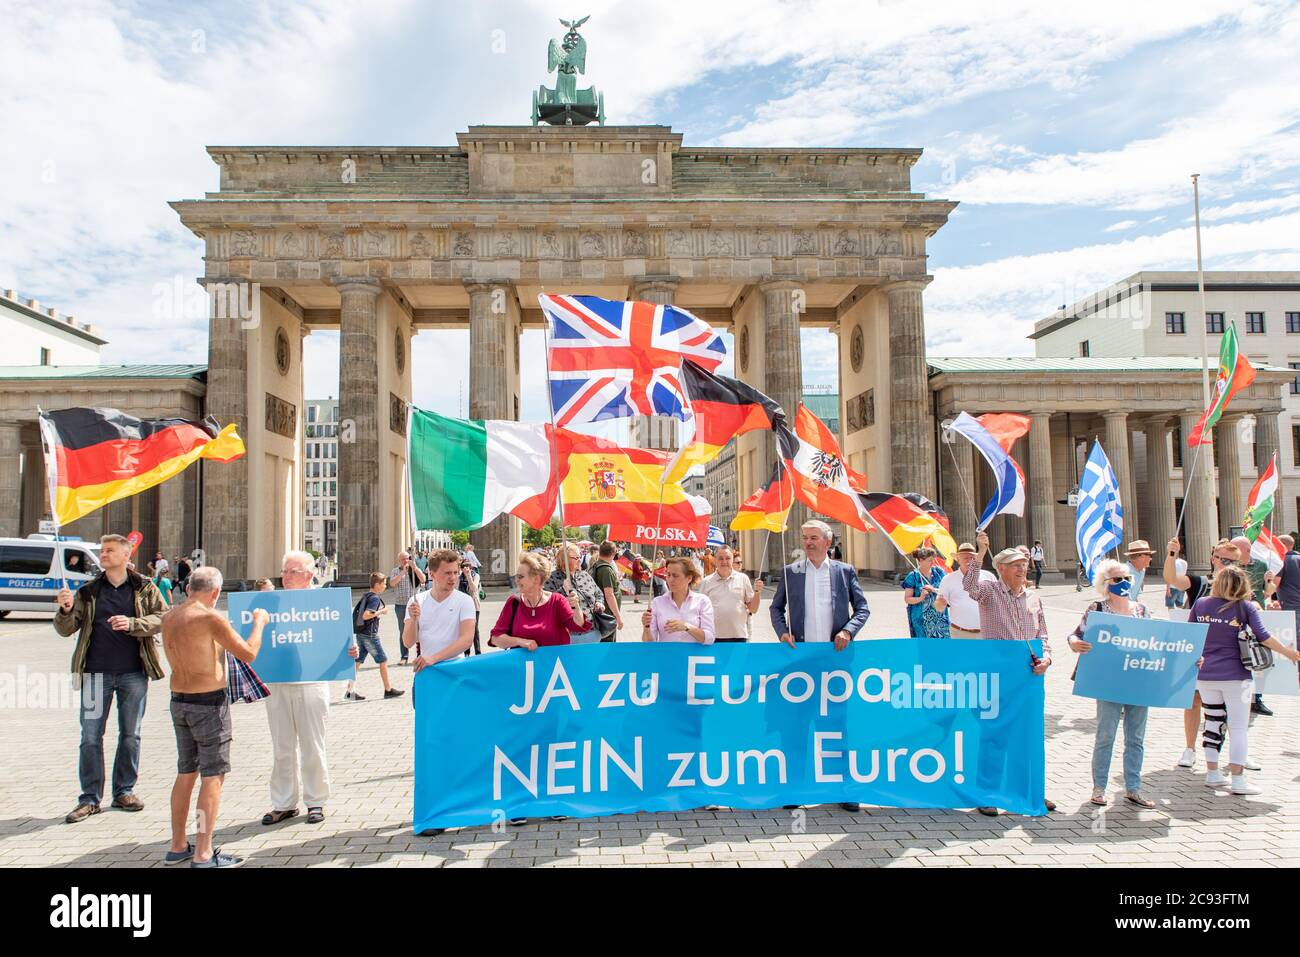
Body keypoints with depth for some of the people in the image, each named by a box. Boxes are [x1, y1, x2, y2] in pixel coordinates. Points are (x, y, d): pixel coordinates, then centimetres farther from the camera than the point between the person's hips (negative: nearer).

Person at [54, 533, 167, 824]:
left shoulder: (144, 589, 4)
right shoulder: (88, 591, 7)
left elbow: (162, 618, -4)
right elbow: (65, 629, 4)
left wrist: (132, 624, -19)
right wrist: (66, 610, -16)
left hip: (134, 672, -1)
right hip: (96, 672, 1)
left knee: (130, 735, 8)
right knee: (90, 736, 4)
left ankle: (124, 791, 21)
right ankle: (90, 798, 14)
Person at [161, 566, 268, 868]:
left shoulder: (169, 617, 5)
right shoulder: (211, 618, -18)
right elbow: (248, 654, -15)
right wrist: (259, 622, -1)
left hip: (179, 701, 8)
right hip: (209, 703, -8)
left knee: (186, 773, 17)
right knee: (213, 776, 0)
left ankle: (178, 846, 26)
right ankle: (203, 854, 2)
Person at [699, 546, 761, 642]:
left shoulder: (743, 578, 7)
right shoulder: (707, 582, 6)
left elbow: (753, 609, 8)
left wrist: (757, 592, -8)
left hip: (739, 635, 0)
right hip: (714, 637, 0)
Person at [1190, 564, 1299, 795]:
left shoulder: (1200, 604, 1)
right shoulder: (1245, 607, -6)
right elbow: (1263, 637, -9)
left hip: (1205, 675, 3)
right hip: (1235, 675, -3)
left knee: (1213, 723, 13)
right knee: (1238, 728, 4)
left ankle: (1212, 773, 19)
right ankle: (1238, 780, 4)